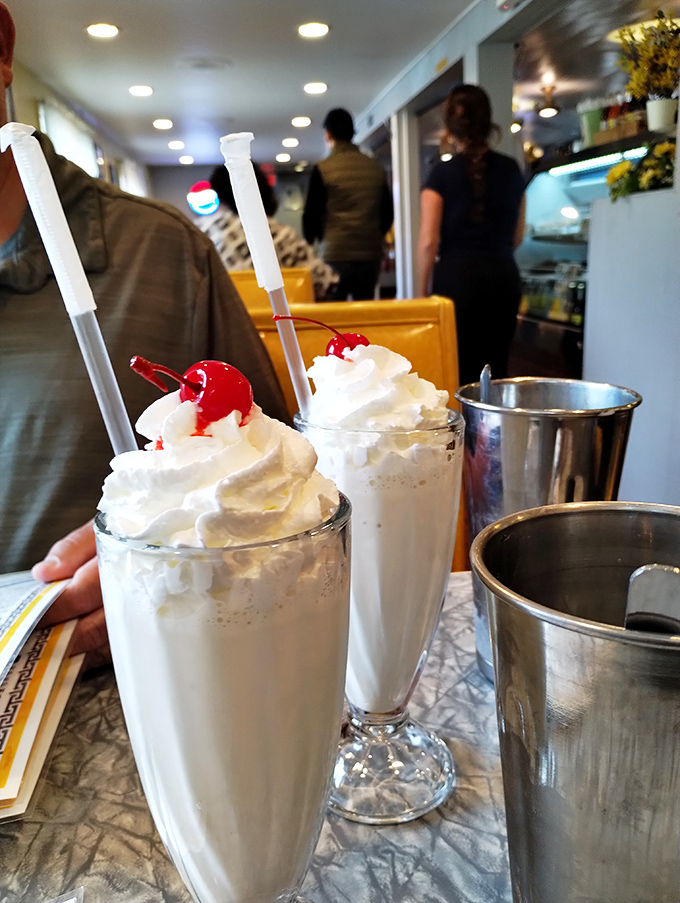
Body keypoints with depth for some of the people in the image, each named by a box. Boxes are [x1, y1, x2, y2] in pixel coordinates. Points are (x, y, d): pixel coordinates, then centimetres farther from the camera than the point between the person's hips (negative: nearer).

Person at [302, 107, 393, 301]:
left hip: (336, 254, -4)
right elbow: (387, 212, 14)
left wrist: (311, 241, 15)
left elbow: (311, 214, -2)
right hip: (371, 253, 4)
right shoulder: (376, 167, 8)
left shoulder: (323, 169, -5)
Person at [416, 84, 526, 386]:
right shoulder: (510, 170, 8)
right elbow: (517, 236, 16)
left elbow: (428, 241, -8)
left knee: (460, 370, 1)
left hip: (457, 276, -4)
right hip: (504, 276, 4)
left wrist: (422, 291, 2)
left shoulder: (442, 173, -4)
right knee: (496, 367, 9)